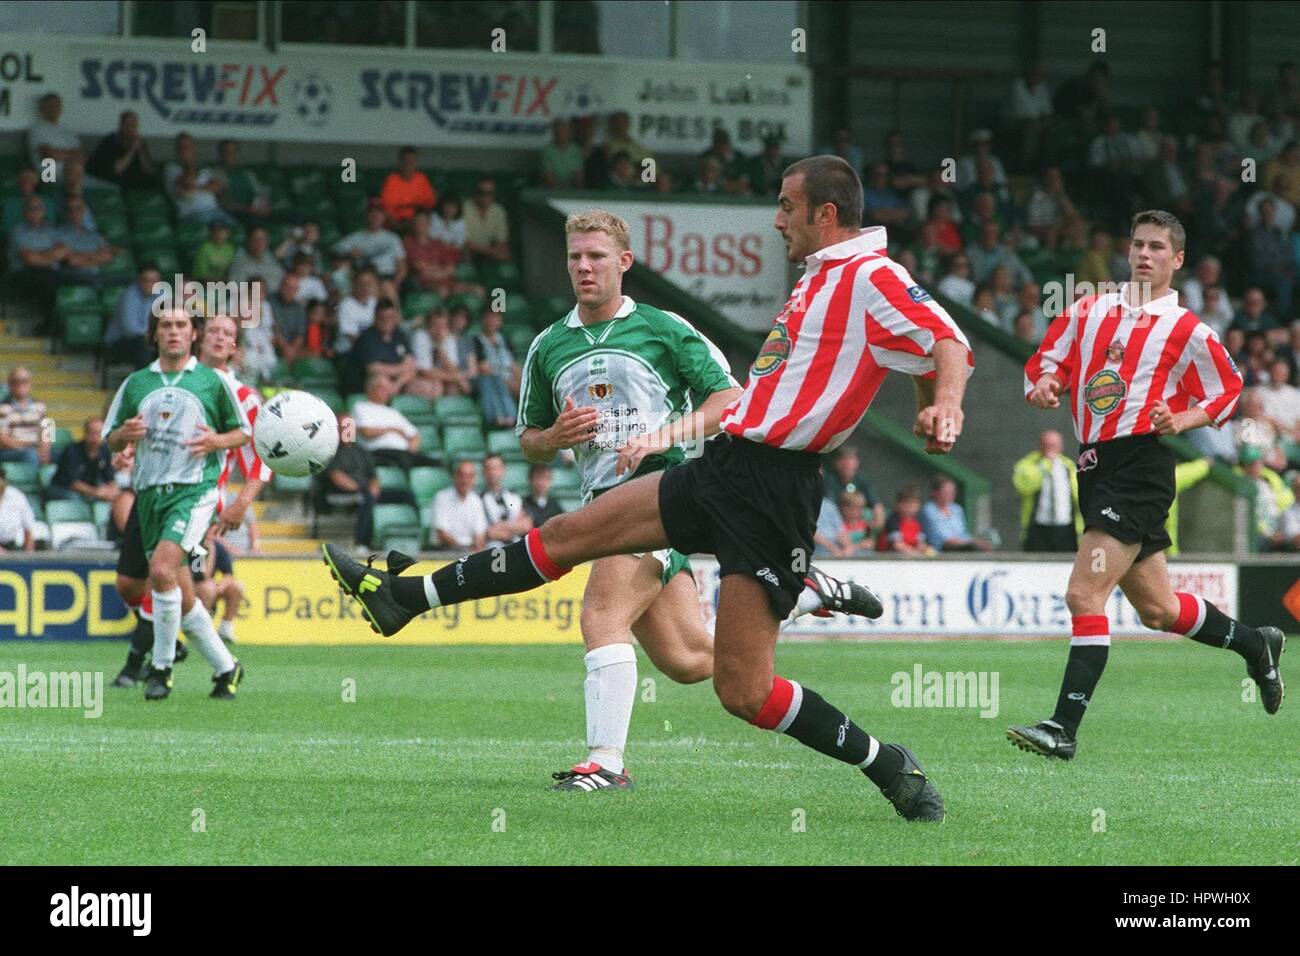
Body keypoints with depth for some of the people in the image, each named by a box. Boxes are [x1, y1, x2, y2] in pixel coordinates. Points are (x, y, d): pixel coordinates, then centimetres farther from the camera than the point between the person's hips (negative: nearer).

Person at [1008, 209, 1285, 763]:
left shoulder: (1186, 331, -1)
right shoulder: (1088, 312, 13)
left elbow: (1228, 393, 7)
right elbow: (1044, 365, 17)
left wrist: (1180, 420, -10)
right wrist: (1044, 387, -5)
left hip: (1140, 465, -7)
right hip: (1095, 465, 7)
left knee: (1083, 594, -19)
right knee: (1157, 609, 17)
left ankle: (1064, 728, -20)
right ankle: (1255, 644, 40)